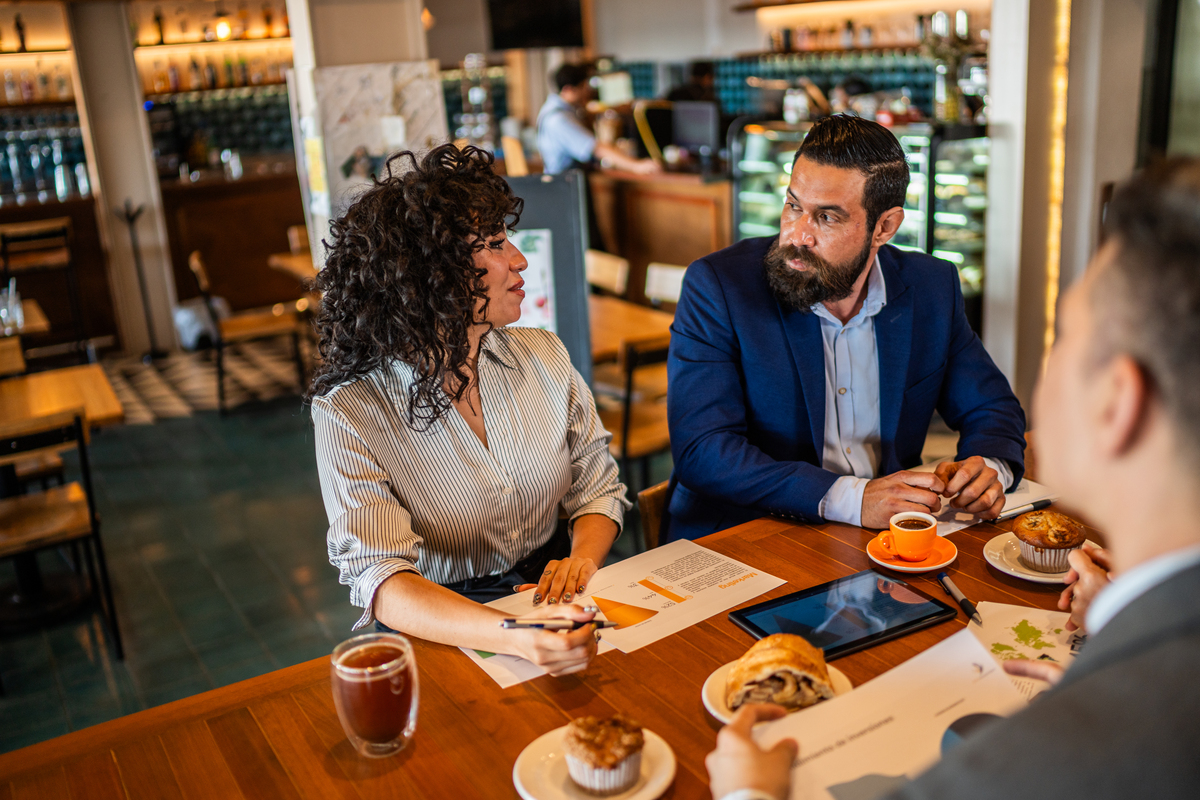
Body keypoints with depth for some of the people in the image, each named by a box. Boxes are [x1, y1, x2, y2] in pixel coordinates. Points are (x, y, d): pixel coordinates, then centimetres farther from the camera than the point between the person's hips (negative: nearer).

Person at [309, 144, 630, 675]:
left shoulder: (543, 358, 2)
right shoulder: (349, 413, -13)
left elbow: (598, 488, 9)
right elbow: (380, 579, -23)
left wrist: (581, 561, -14)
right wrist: (513, 638, -41)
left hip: (550, 599, 4)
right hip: (440, 628, -3)